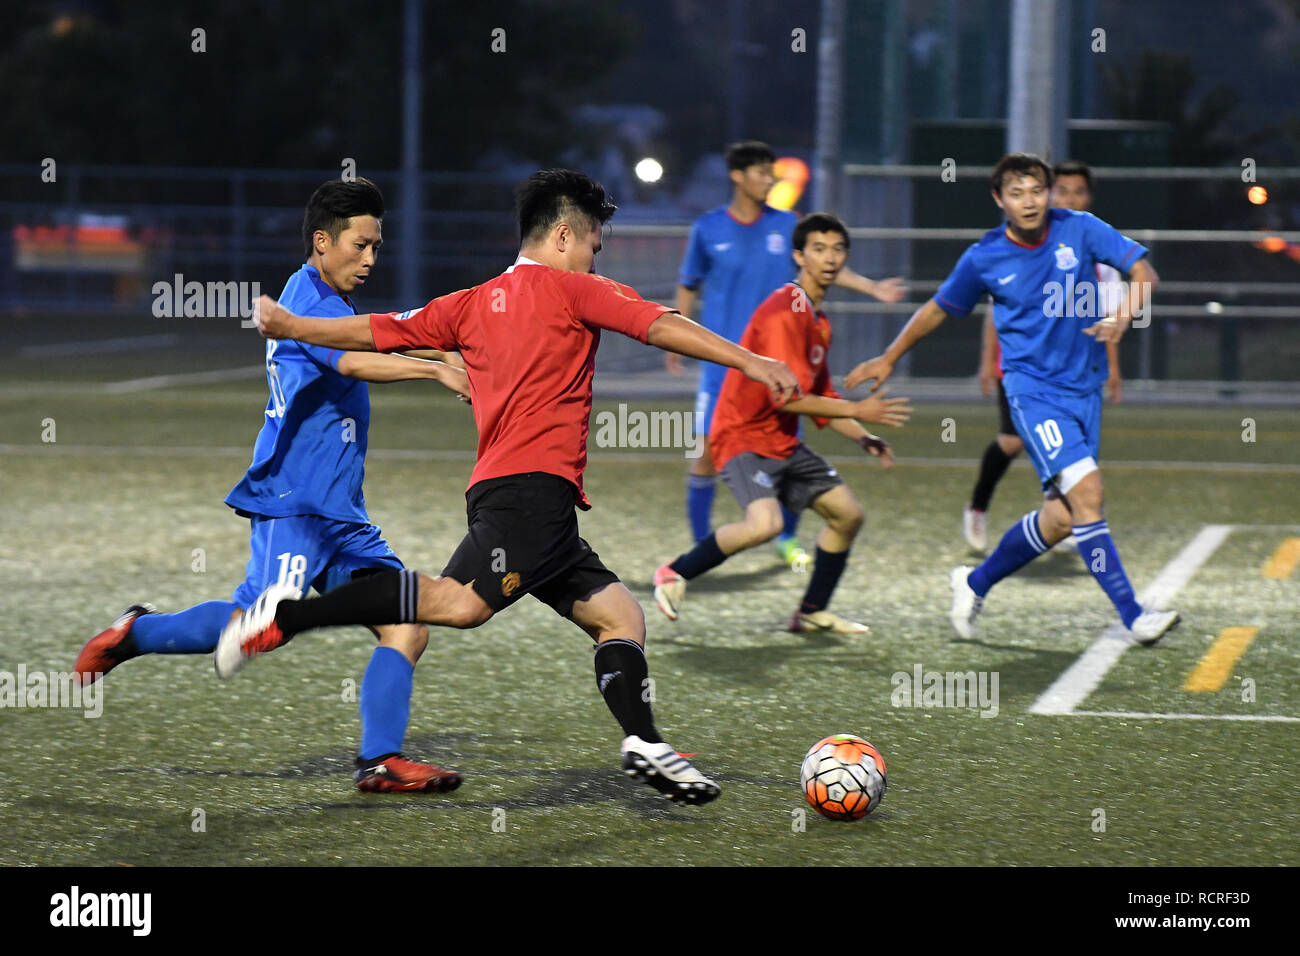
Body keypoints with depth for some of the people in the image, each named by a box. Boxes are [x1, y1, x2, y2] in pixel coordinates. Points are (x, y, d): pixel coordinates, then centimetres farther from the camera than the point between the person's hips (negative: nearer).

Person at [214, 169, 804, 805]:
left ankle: (644, 745, -9)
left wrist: (290, 327, 34)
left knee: (619, 615, 8)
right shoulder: (569, 289, 4)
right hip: (533, 483, -9)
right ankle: (285, 615, -25)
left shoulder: (475, 304, 22)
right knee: (461, 602, -25)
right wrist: (752, 363, -7)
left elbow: (376, 333, 21)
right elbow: (660, 327, -5)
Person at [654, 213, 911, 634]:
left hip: (782, 441, 10)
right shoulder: (783, 313, -19)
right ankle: (675, 573, -8)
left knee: (847, 513, 8)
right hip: (743, 436, -10)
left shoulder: (819, 322, 13)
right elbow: (788, 397, -25)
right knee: (765, 523, -29)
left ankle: (812, 613, 21)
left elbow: (819, 397, 21)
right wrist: (857, 410, -20)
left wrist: (862, 438, 8)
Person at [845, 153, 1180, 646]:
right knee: (1086, 492, -21)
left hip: (1085, 386, 3)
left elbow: (1143, 270, -5)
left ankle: (977, 582, 26)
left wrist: (1123, 315, -25)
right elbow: (939, 308, 14)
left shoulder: (1079, 229, -2)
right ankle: (1132, 614, -20)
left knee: (1061, 517, 3)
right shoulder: (984, 259, -3)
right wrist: (889, 359, 21)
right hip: (1032, 387, -3)